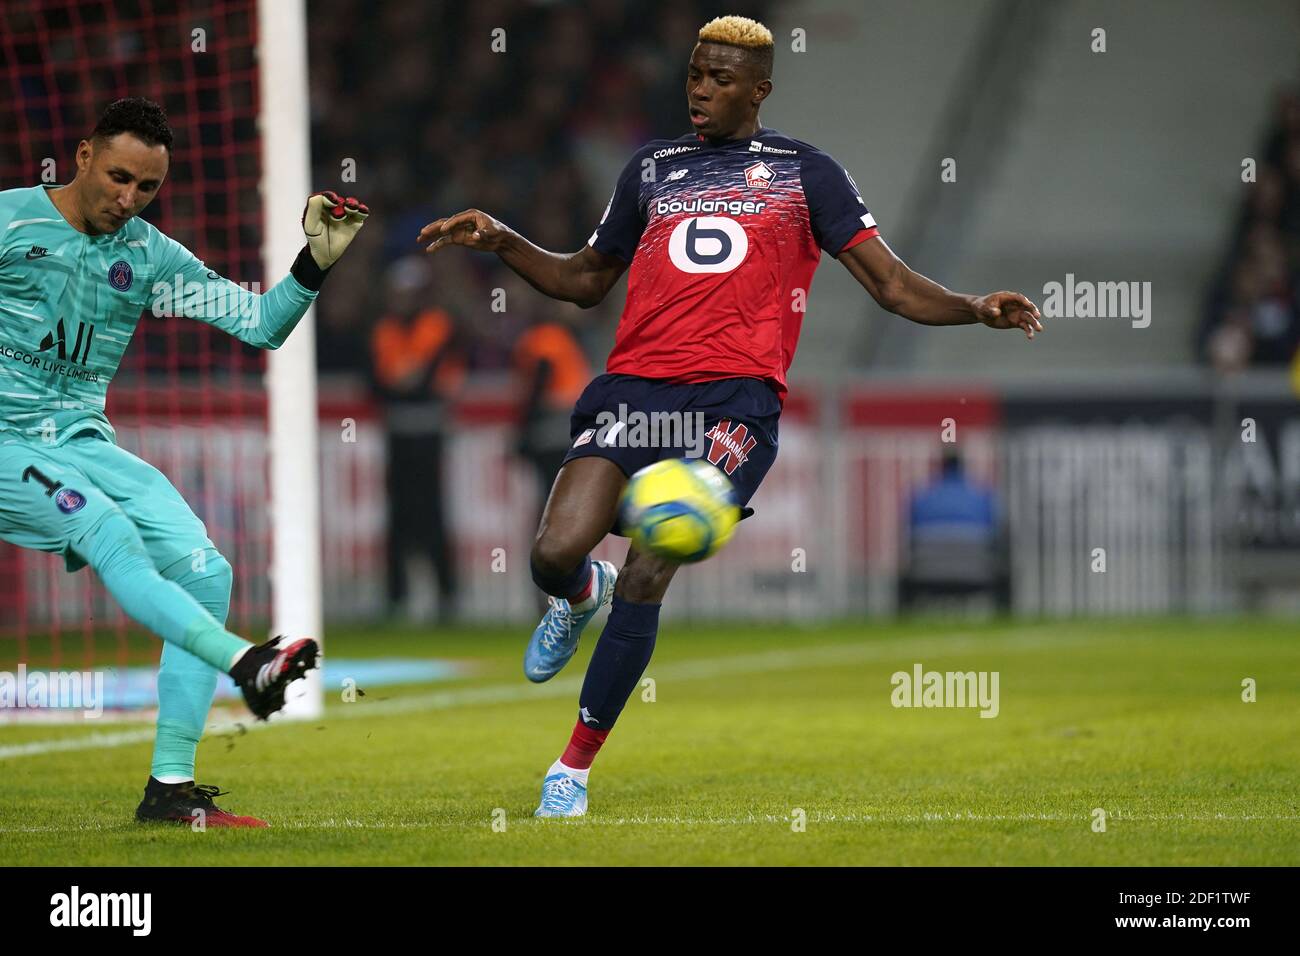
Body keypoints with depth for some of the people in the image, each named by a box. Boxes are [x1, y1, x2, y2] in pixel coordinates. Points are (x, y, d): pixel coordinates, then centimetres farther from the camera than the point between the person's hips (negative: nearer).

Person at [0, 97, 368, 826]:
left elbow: (259, 323, 8)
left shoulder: (148, 256, 9)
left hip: (84, 443, 6)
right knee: (111, 534, -31)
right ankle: (246, 663, -49)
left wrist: (315, 264, -9)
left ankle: (171, 787, -8)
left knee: (205, 573, -11)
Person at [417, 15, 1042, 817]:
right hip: (636, 383, 3)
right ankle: (581, 596, 24)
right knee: (555, 556, -17)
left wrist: (975, 309, -9)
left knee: (646, 578, -16)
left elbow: (892, 284, 9)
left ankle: (575, 768, -2)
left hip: (736, 393, -3)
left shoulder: (805, 172, 13)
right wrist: (502, 243, 17)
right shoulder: (652, 168, 22)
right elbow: (587, 280, 31)